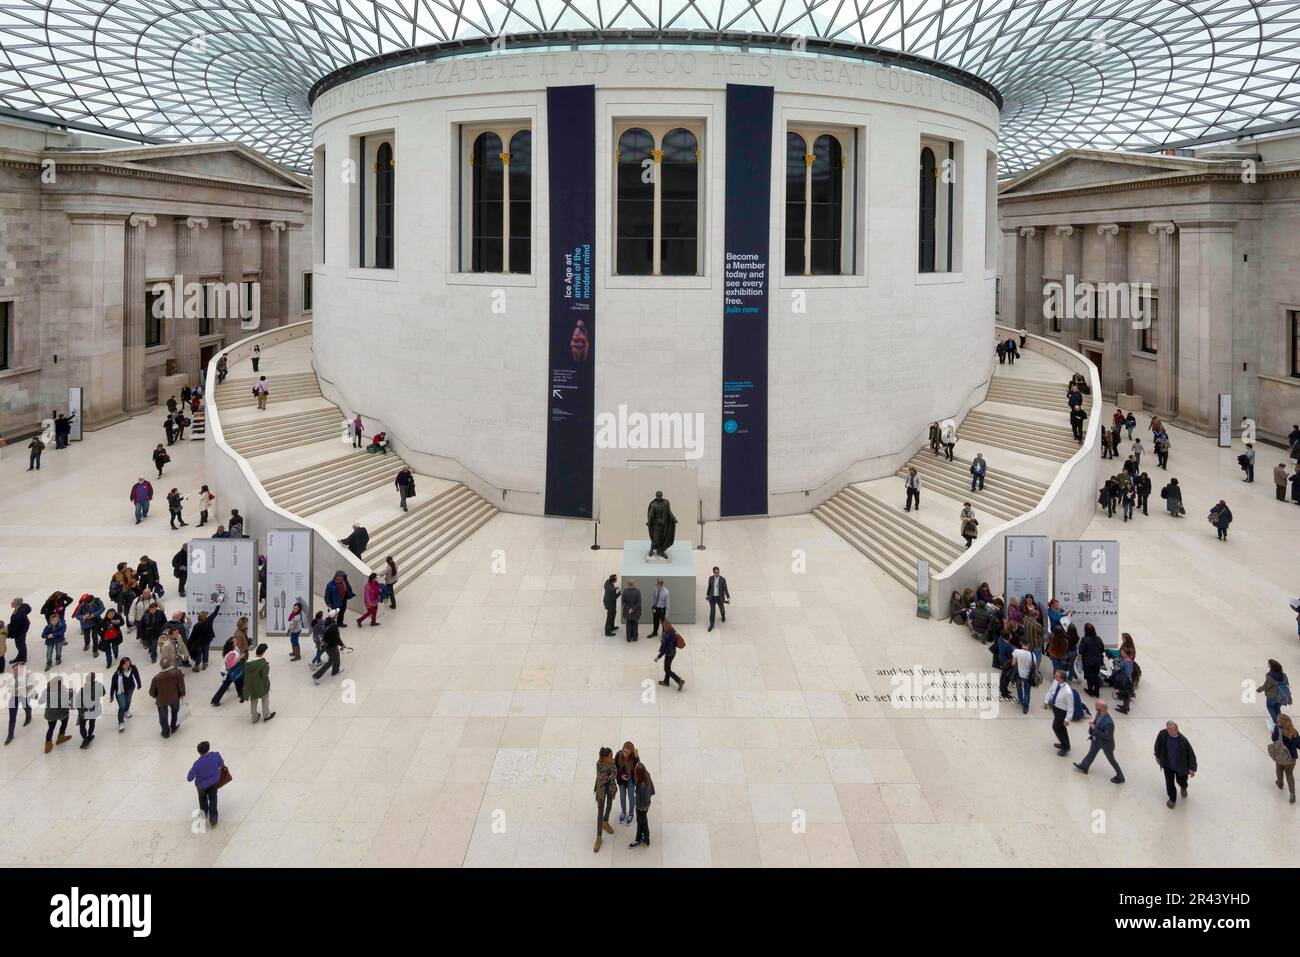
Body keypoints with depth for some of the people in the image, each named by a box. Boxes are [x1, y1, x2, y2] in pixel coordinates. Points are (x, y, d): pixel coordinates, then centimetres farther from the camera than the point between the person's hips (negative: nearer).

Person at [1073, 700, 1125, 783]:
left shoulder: (1109, 722, -40)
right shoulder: (1099, 713, -15)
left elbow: (1107, 736, -32)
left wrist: (1095, 729, -31)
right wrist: (1092, 723, -12)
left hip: (1106, 743, -8)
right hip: (1097, 740, 8)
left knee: (1111, 760, 13)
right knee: (1091, 753, 28)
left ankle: (1120, 777, 35)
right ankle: (1084, 767, 52)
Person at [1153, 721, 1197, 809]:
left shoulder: (1182, 740, -30)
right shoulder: (1162, 735, -24)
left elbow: (1191, 753, -18)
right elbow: (1158, 744, -1)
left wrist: (1191, 768, -18)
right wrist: (1157, 756, 10)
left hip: (1180, 766, -1)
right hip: (1167, 765, 1)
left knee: (1181, 781, 22)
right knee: (1169, 783, 11)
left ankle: (1183, 788, 61)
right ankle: (1172, 799, 40)